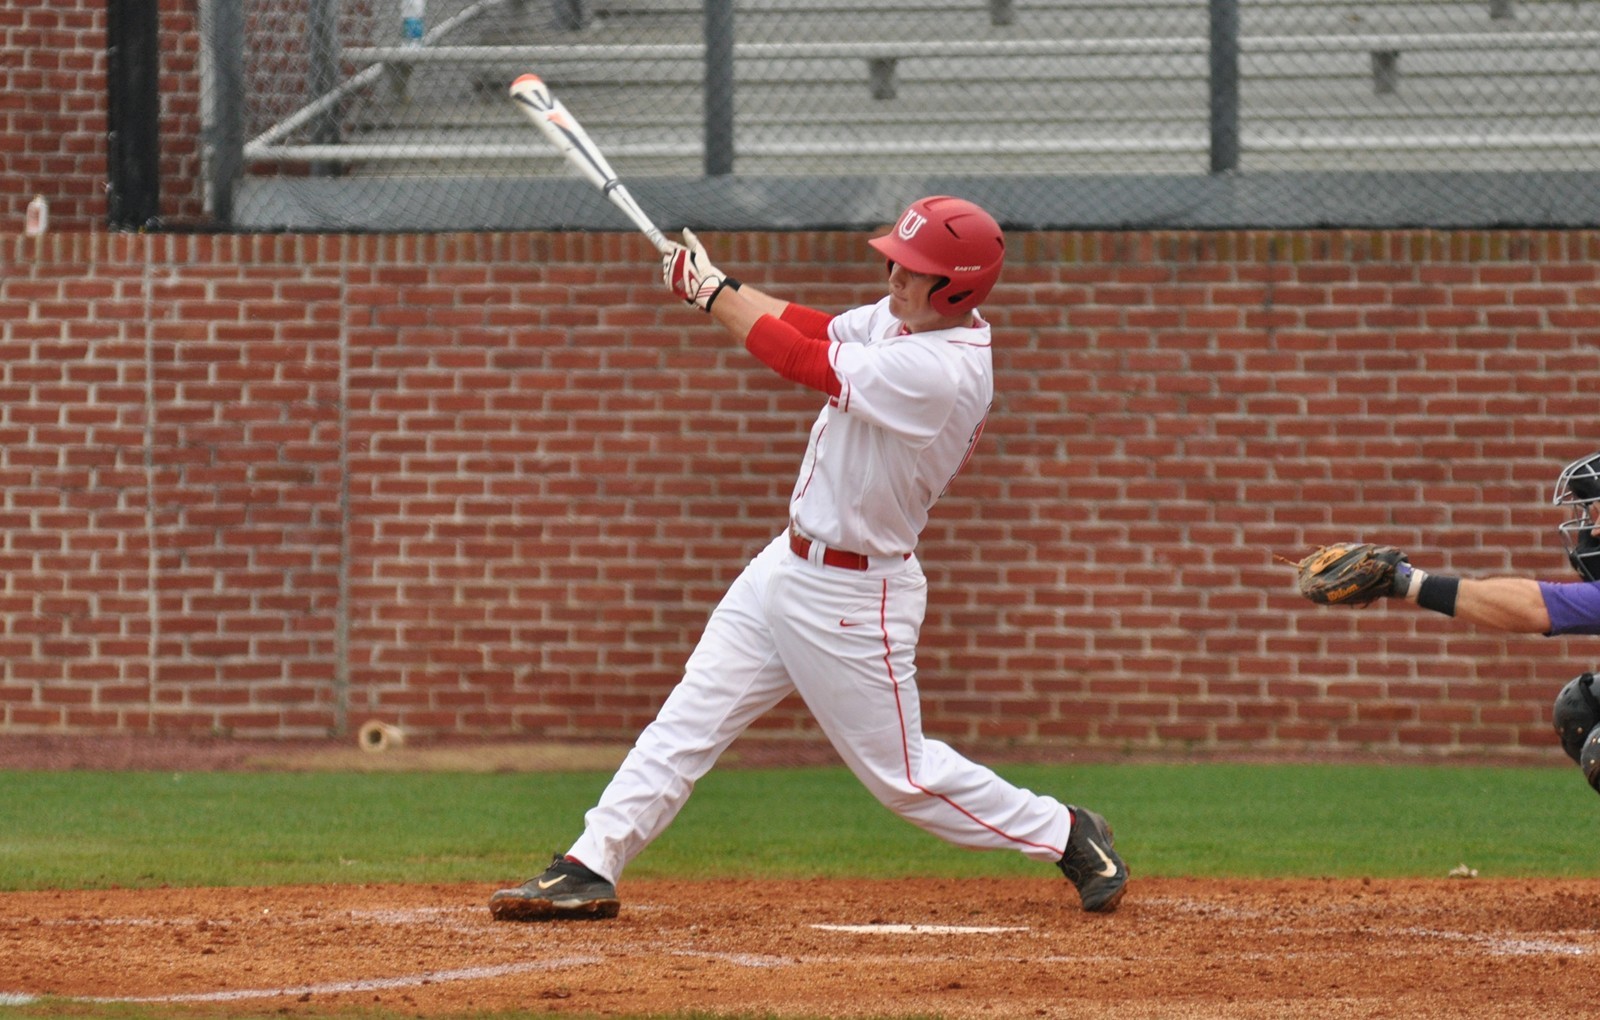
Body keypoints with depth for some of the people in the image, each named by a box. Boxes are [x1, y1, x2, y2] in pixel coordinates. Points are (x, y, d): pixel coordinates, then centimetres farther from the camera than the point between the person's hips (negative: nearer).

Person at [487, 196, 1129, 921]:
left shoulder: (941, 371, -28)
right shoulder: (902, 318, 0)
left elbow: (797, 357, -24)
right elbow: (817, 330, 9)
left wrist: (710, 290, -12)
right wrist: (712, 284, -3)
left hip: (852, 598, -9)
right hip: (789, 563, 9)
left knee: (902, 774, 3)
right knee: (689, 719, 5)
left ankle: (1068, 836, 19)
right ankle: (592, 868, 6)